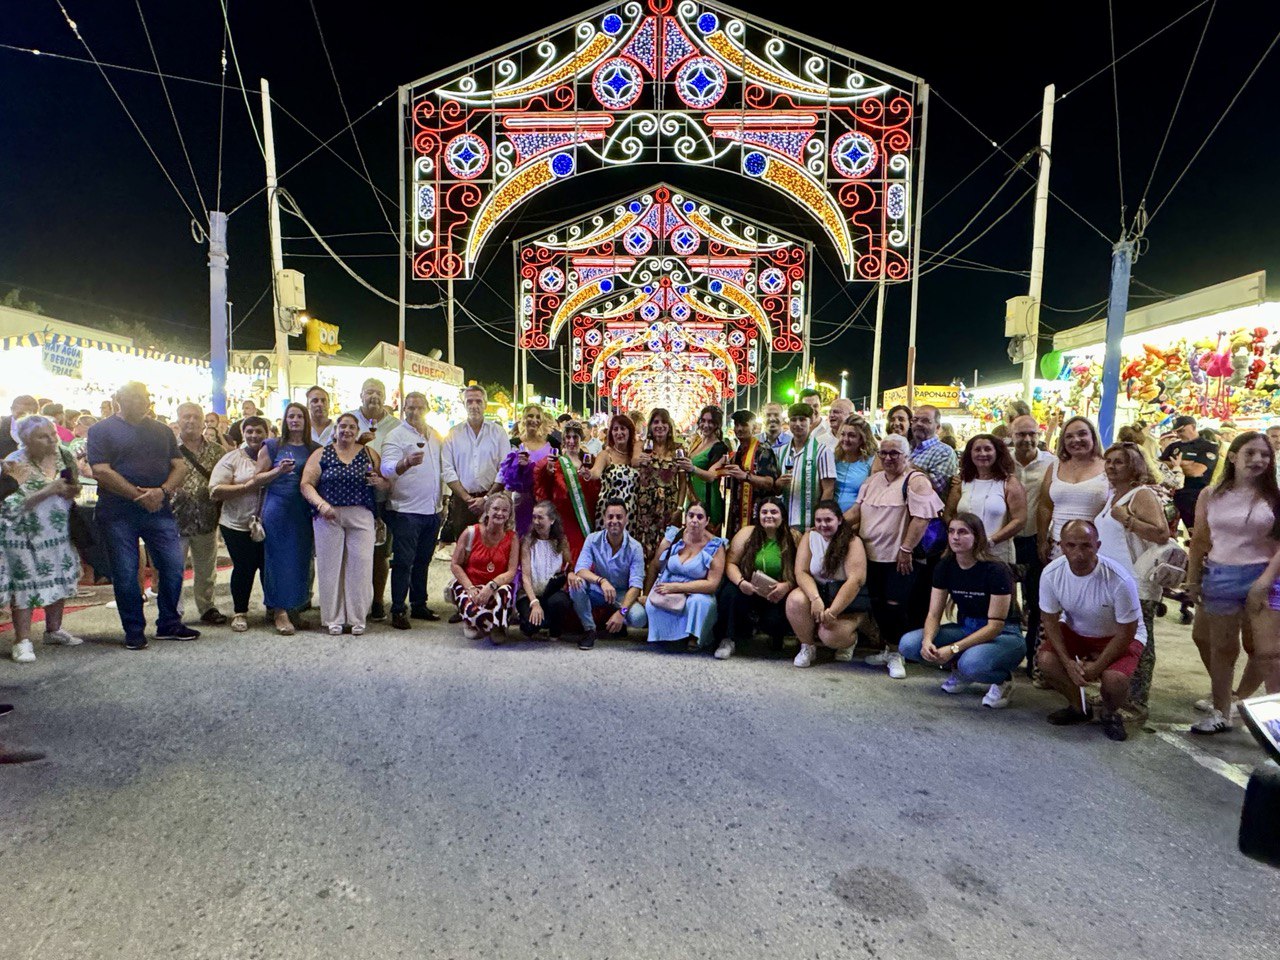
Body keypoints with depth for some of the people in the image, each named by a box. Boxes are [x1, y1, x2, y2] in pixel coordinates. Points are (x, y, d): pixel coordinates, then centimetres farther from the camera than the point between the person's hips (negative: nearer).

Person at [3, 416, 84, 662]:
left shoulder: (63, 456, 4)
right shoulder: (14, 464, -12)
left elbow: (75, 487, 14)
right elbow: (13, 505, -17)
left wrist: (72, 490, -9)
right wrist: (48, 491, -25)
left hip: (59, 533, 5)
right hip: (26, 537, -5)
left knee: (60, 582, 11)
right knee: (26, 585, -3)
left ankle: (54, 630, 27)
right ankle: (22, 640, 5)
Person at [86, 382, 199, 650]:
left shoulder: (162, 431, 14)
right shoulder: (102, 430, 1)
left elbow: (180, 466, 8)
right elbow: (101, 471, -10)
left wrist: (163, 491, -11)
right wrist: (138, 494, -16)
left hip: (159, 511, 4)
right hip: (118, 514, -3)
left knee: (173, 566, 2)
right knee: (125, 574, 3)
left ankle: (169, 624, 17)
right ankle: (134, 632, 15)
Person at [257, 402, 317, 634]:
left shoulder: (315, 449, 10)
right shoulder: (272, 446, 4)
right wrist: (278, 471, -13)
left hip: (304, 512, 3)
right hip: (277, 509, -2)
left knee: (301, 559, 5)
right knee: (278, 558, -3)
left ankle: (296, 604, 18)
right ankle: (280, 612, 0)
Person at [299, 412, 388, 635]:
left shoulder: (369, 454, 11)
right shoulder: (321, 454, 7)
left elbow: (385, 483, 12)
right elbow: (306, 484, -1)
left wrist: (378, 482, -11)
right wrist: (321, 504, -16)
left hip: (361, 517, 1)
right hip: (328, 517, 0)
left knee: (359, 566, -1)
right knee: (330, 566, 2)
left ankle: (357, 618, 9)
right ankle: (334, 619, 12)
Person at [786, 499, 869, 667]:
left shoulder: (852, 542, -12)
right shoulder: (809, 537, -2)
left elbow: (855, 580, -21)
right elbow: (801, 572, -9)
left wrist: (832, 611, -27)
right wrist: (815, 598, -28)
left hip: (847, 600, -3)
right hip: (816, 592, 3)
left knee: (830, 636, -28)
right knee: (795, 600, -30)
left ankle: (849, 640, 12)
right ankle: (808, 645, -4)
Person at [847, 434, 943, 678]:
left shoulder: (916, 481, -10)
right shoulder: (873, 480, 14)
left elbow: (922, 517, -17)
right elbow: (858, 509, 16)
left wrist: (906, 550, -20)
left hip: (900, 557, -7)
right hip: (873, 554, 7)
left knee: (894, 604, -5)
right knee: (877, 603, 11)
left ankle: (895, 653, 13)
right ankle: (888, 649, 27)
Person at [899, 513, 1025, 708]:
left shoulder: (996, 570, -20)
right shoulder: (945, 566, -4)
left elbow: (996, 624, -21)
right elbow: (934, 614, -5)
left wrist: (953, 649, -29)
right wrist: (927, 641, -27)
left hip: (1003, 635, -5)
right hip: (965, 629, 6)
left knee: (972, 663, -39)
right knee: (908, 644, -18)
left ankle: (1003, 679, -4)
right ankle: (960, 671, 6)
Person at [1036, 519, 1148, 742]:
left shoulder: (1119, 580, -31)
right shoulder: (1051, 574, -22)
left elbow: (1126, 632, -20)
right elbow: (1050, 621, -9)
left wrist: (1096, 667, -20)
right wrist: (1067, 661, -20)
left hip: (1118, 636, -3)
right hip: (1075, 632, 3)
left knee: (1113, 679, -31)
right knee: (1045, 660, -23)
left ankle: (1111, 714, 8)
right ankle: (1078, 707, 8)